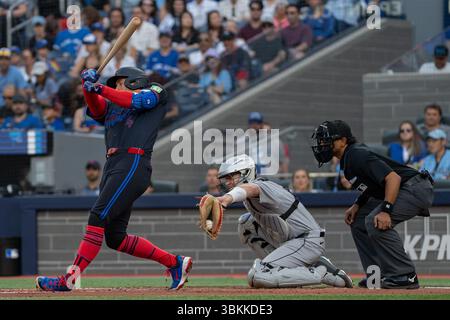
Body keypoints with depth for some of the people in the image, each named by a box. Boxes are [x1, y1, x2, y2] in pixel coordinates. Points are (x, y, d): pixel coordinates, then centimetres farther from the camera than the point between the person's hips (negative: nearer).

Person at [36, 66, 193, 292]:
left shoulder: (156, 92, 12)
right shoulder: (112, 106, 29)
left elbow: (137, 100, -8)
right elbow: (95, 109, 10)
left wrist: (101, 88, -13)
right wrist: (89, 86, -8)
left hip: (133, 165, -9)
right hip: (112, 166, 9)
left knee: (98, 217, -19)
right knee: (115, 238, 6)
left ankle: (69, 279, -25)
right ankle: (174, 263, 16)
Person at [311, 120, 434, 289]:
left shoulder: (357, 155, -20)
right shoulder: (347, 159, 11)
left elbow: (393, 177, -28)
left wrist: (385, 210, -36)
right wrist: (357, 205, 8)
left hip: (417, 188, -11)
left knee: (375, 221, -26)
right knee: (358, 220, 12)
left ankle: (405, 275, -19)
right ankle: (379, 275, 11)